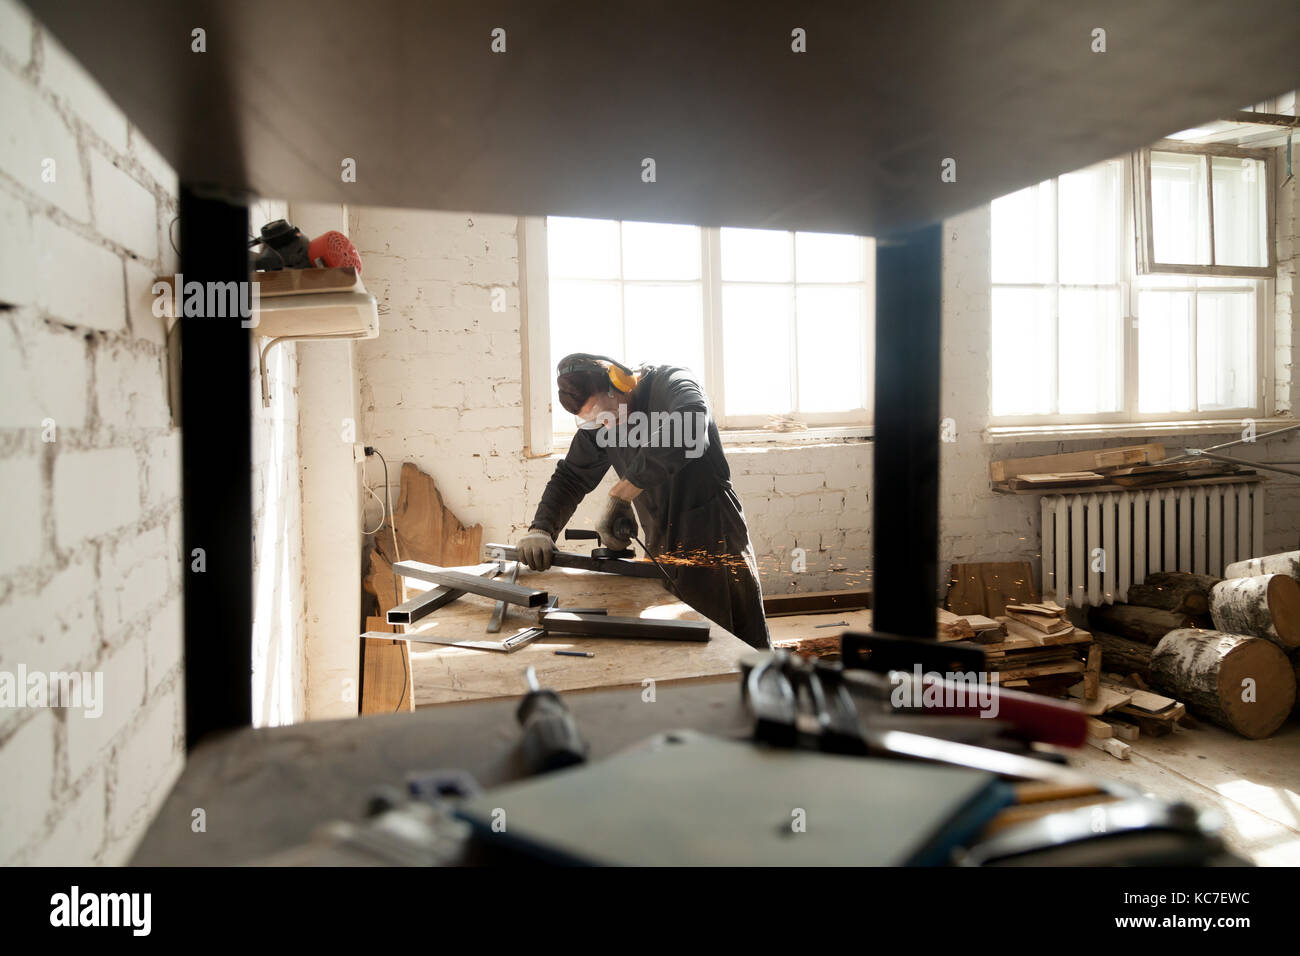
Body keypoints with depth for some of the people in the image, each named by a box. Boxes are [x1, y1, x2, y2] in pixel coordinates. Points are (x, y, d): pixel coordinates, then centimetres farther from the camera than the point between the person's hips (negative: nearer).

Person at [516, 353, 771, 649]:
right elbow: (571, 478, 12)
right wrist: (540, 528, -7)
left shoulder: (672, 383, -14)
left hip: (716, 544, -5)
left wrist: (620, 495, -37)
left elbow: (689, 429, -36)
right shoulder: (598, 424, 6)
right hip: (662, 550, 6)